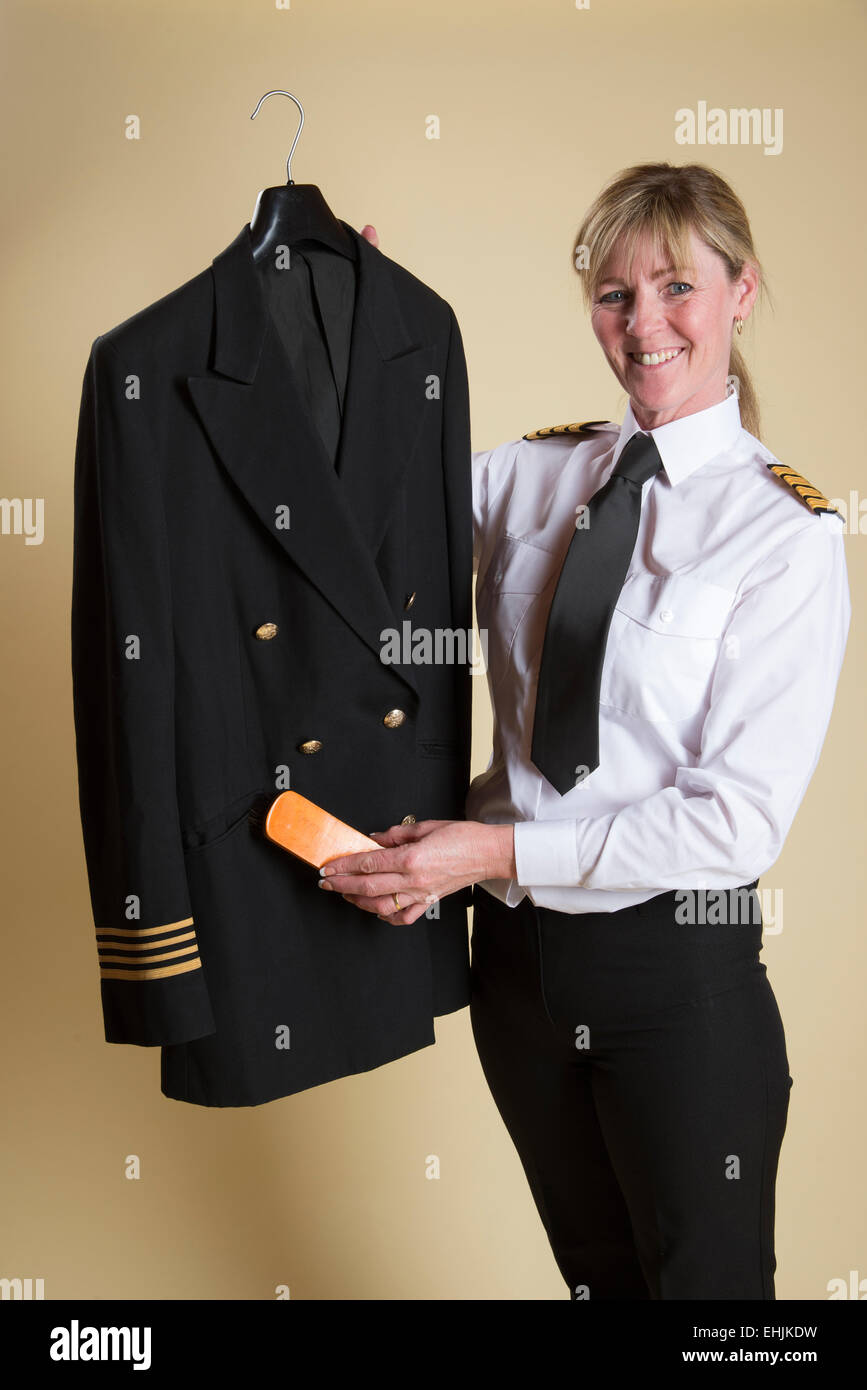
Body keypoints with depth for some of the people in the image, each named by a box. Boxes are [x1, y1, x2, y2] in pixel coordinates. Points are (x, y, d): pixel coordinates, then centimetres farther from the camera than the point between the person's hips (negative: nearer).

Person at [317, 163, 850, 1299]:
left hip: (677, 971, -4)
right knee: (594, 1273, 24)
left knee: (705, 1276, 14)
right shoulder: (531, 474, 1)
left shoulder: (788, 530, -13)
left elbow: (743, 815, -18)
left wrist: (500, 848, -21)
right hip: (518, 953, 5)